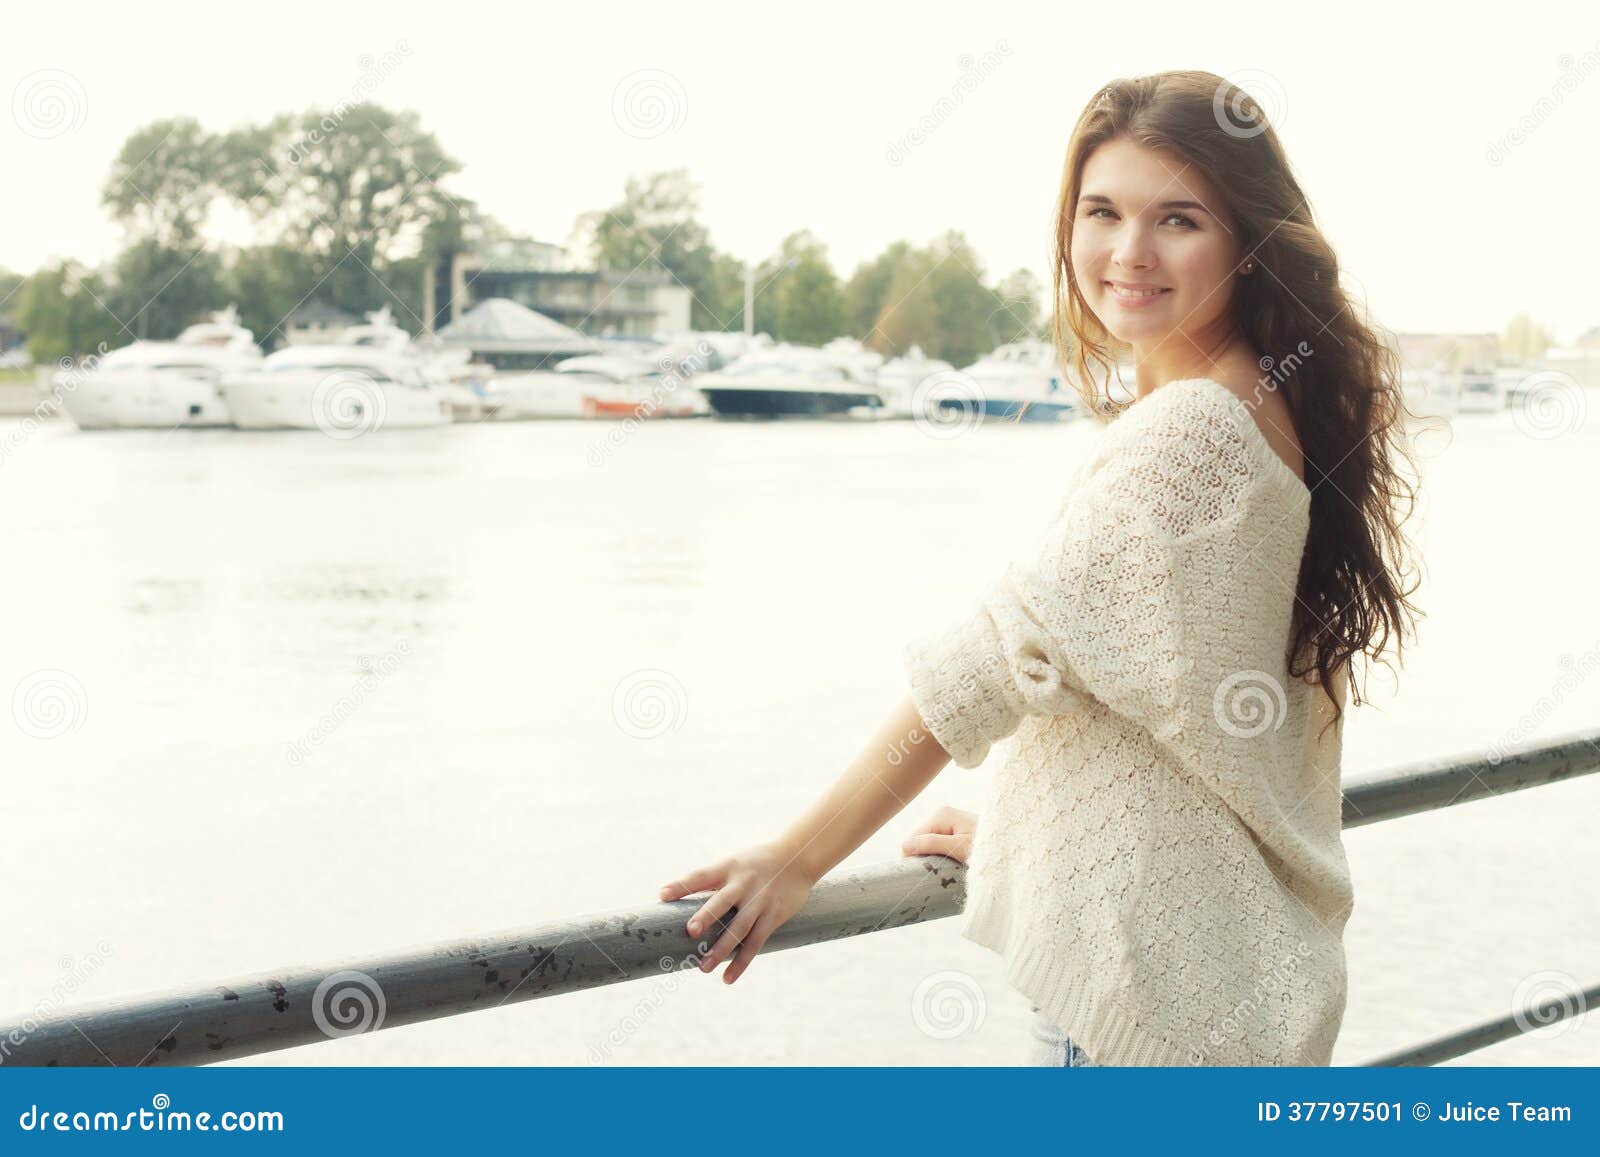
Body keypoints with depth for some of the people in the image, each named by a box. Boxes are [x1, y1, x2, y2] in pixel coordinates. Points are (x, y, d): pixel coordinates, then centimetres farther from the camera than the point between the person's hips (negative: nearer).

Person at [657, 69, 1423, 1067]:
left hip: (1152, 966, -10)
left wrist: (798, 860, -15)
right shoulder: (1269, 404, 11)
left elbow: (1015, 648, -20)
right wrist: (1014, 835, 18)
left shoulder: (1188, 430, -20)